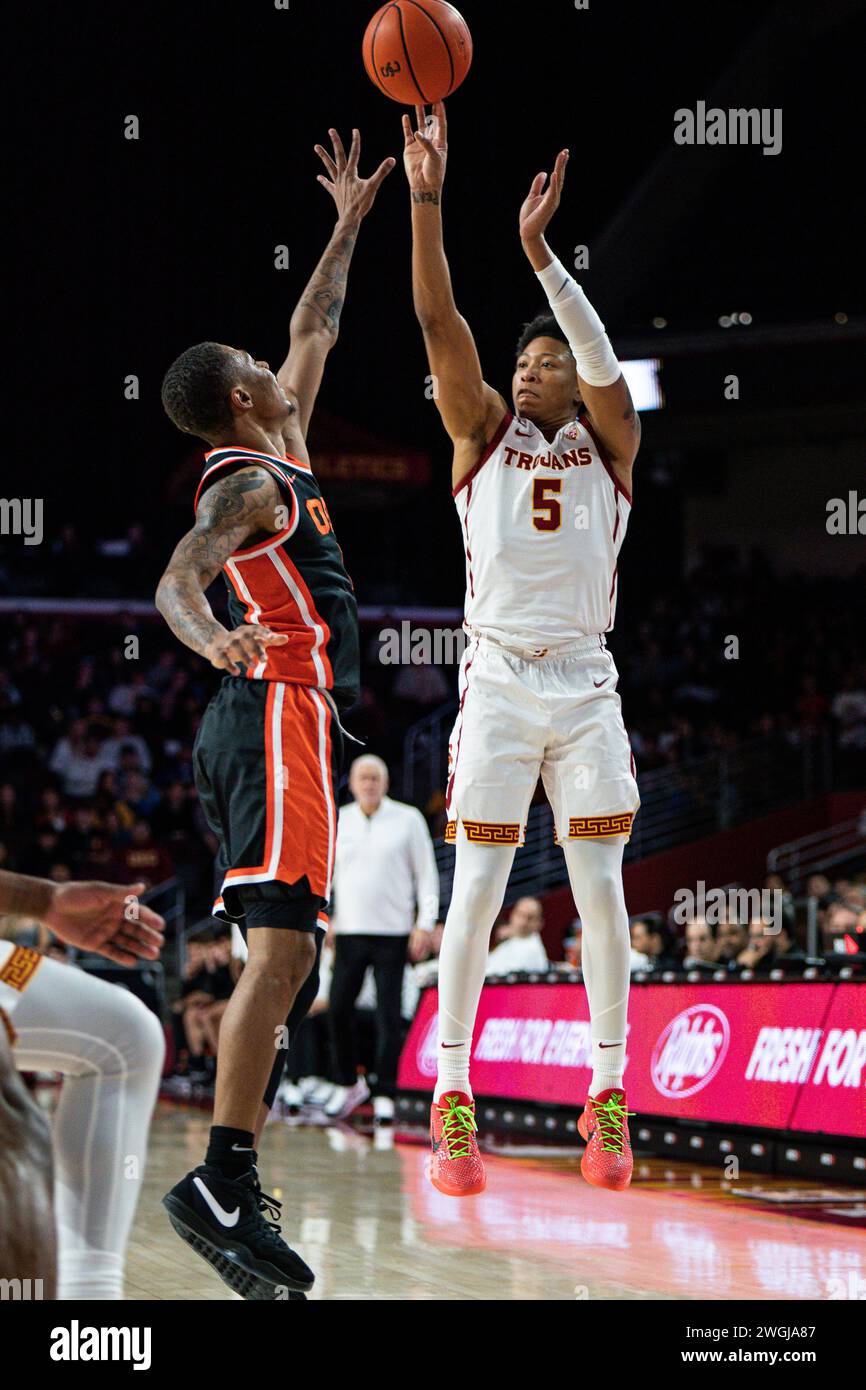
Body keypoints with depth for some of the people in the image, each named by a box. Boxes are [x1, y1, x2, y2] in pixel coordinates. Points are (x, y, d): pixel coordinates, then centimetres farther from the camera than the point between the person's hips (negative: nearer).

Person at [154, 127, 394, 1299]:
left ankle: (236, 1195, 4)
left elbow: (314, 335, 34)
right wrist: (215, 638, -45)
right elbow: (177, 582, -24)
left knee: (288, 959, 7)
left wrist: (349, 224, 38)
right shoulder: (244, 482, -7)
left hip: (280, 723, 11)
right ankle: (222, 1184, -30)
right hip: (282, 715, -11)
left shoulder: (277, 454, 20)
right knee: (283, 946, -21)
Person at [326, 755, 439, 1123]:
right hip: (349, 930, 2)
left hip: (393, 933, -2)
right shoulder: (337, 822, 9)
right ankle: (347, 1084, 18)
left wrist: (425, 924, -4)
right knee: (338, 1009, -1)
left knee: (388, 1016, -5)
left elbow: (426, 874, 4)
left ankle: (384, 1095, 0)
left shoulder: (408, 819, 2)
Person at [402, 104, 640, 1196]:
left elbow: (600, 355, -14)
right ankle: (452, 1104, -1)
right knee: (477, 890, -4)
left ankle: (608, 1103, 5)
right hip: (497, 682, 0)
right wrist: (425, 198, -17)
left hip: (586, 685, 0)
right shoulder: (484, 433, 7)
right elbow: (438, 321, -5)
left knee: (601, 886, -1)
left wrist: (538, 249, -28)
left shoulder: (608, 442, 6)